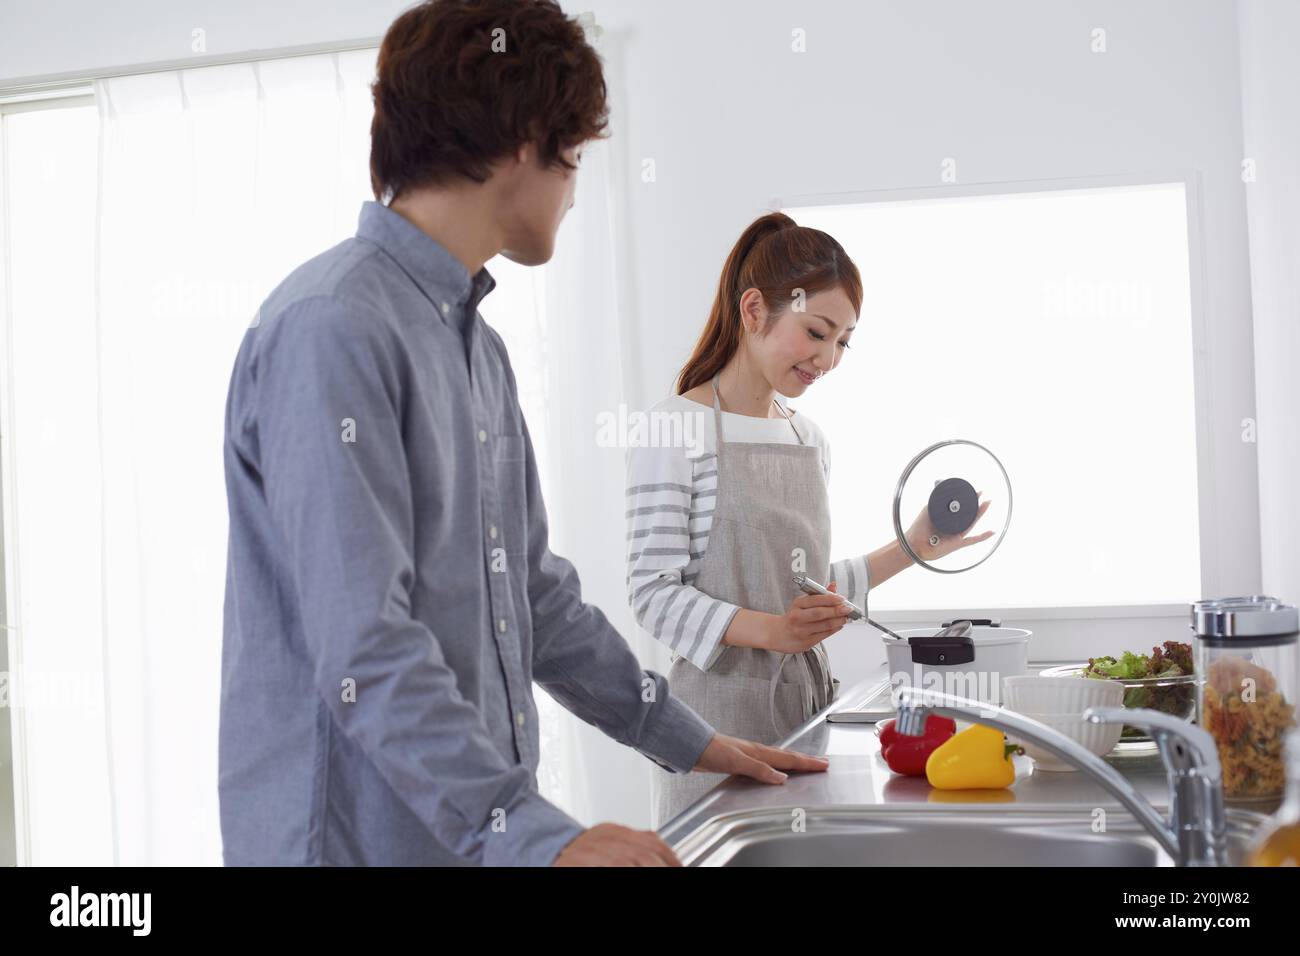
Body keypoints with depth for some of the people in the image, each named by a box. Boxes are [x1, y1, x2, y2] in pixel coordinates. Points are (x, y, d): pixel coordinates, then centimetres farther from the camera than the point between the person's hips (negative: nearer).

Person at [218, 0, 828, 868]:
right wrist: (532, 832, -28)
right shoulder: (331, 329, -17)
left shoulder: (478, 346, 13)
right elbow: (363, 646, -24)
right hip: (358, 834, -8)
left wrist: (683, 738, 18)